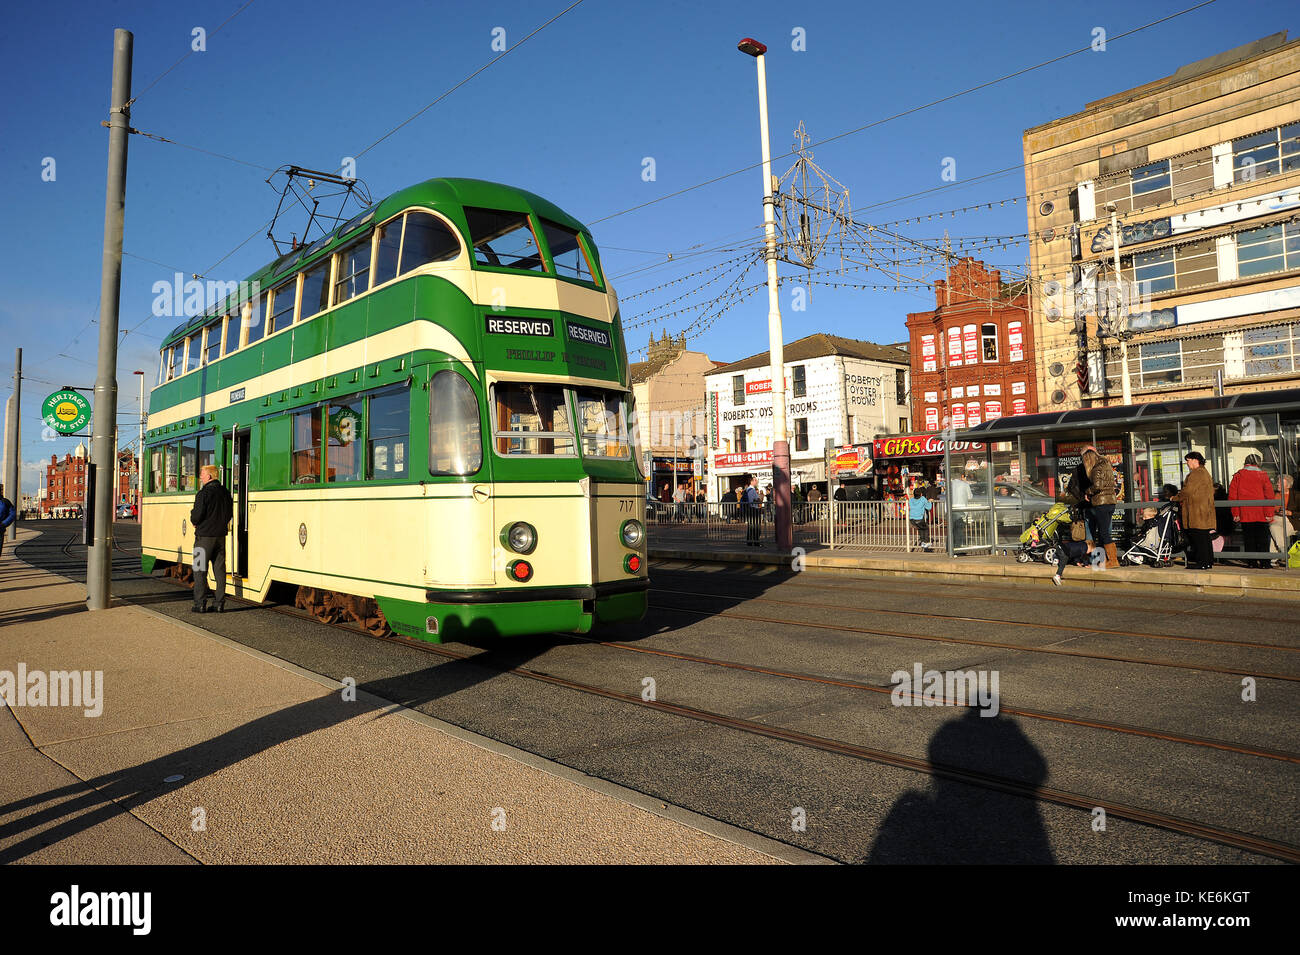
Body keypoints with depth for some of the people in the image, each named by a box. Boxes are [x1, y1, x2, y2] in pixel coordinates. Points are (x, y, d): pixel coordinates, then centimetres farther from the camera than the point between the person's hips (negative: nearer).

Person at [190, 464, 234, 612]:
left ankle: (200, 604, 2)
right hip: (220, 536, 6)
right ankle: (220, 603, 8)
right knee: (219, 569, 7)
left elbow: (196, 517, -15)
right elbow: (230, 514, 13)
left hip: (204, 536, -6)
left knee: (200, 570, 2)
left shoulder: (203, 493, -13)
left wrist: (192, 513, 6)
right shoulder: (225, 493, 7)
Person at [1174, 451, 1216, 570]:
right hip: (1206, 511, 10)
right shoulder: (1205, 472, 20)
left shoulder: (1196, 473, -14)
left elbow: (1188, 491, -18)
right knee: (1205, 537, 12)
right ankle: (1208, 562, 16)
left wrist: (1176, 498, 0)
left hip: (1197, 512, -10)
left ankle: (1202, 563, -7)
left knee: (1199, 538, -8)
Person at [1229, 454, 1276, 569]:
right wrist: (1269, 514, -1)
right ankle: (1264, 562, 4)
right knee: (1262, 538, 5)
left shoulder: (1238, 476, 2)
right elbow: (1269, 495, -5)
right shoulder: (1263, 475, -1)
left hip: (1244, 514, 1)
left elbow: (1232, 495, 1)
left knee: (1248, 538, 6)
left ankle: (1251, 562, 6)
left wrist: (1235, 513, 5)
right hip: (1261, 514, -1)